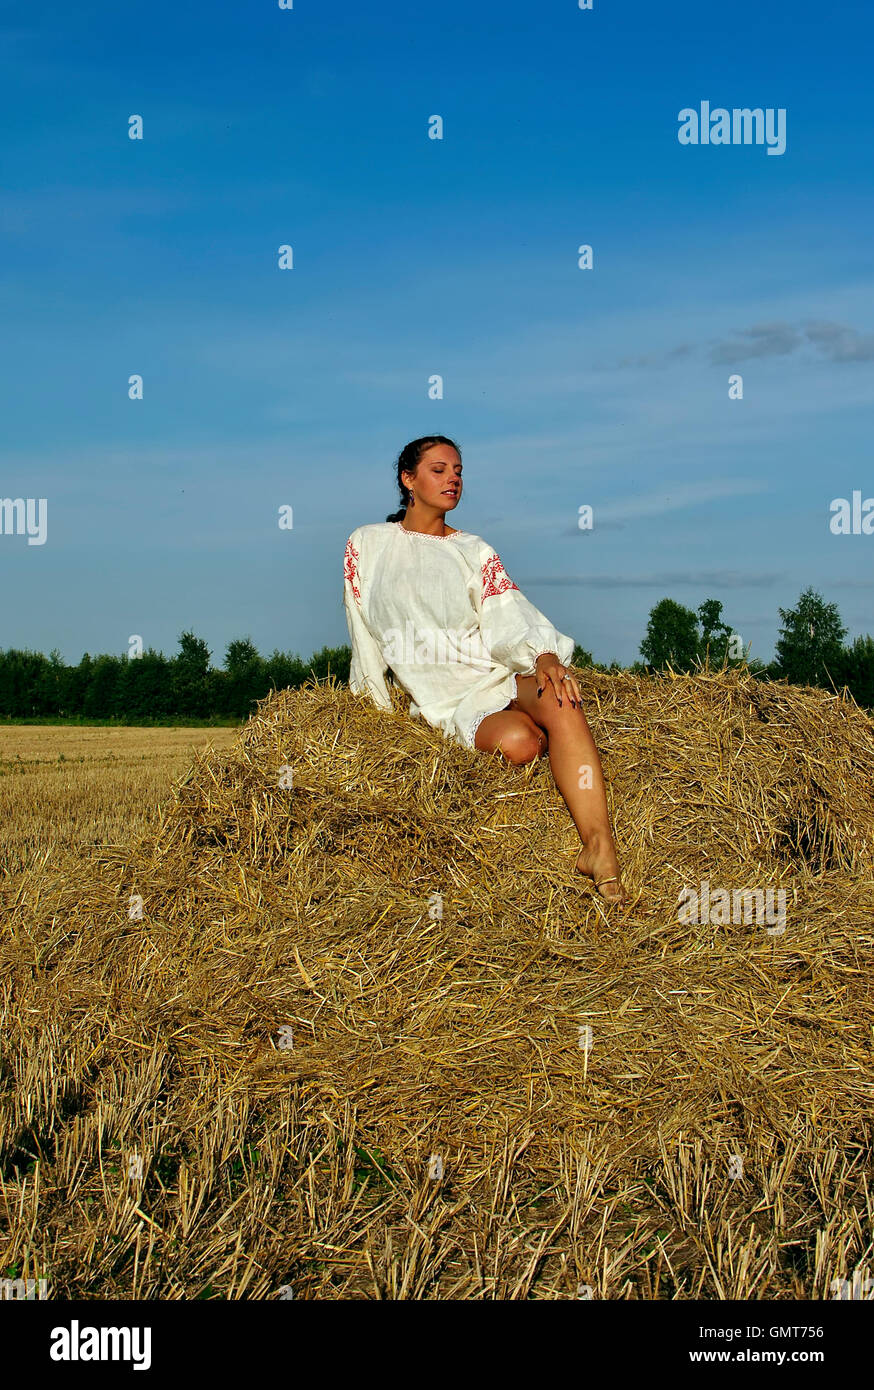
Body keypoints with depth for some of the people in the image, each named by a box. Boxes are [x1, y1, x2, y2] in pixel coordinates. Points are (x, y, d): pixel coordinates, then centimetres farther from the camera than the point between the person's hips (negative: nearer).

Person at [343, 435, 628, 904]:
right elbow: (363, 634, 15)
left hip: (499, 673, 1)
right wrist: (376, 704, 12)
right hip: (444, 698, -1)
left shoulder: (474, 551, 12)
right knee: (516, 742, -37)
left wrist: (544, 655, -24)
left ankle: (599, 848, -43)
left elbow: (508, 618, -4)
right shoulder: (367, 545, 11)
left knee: (558, 698, -36)